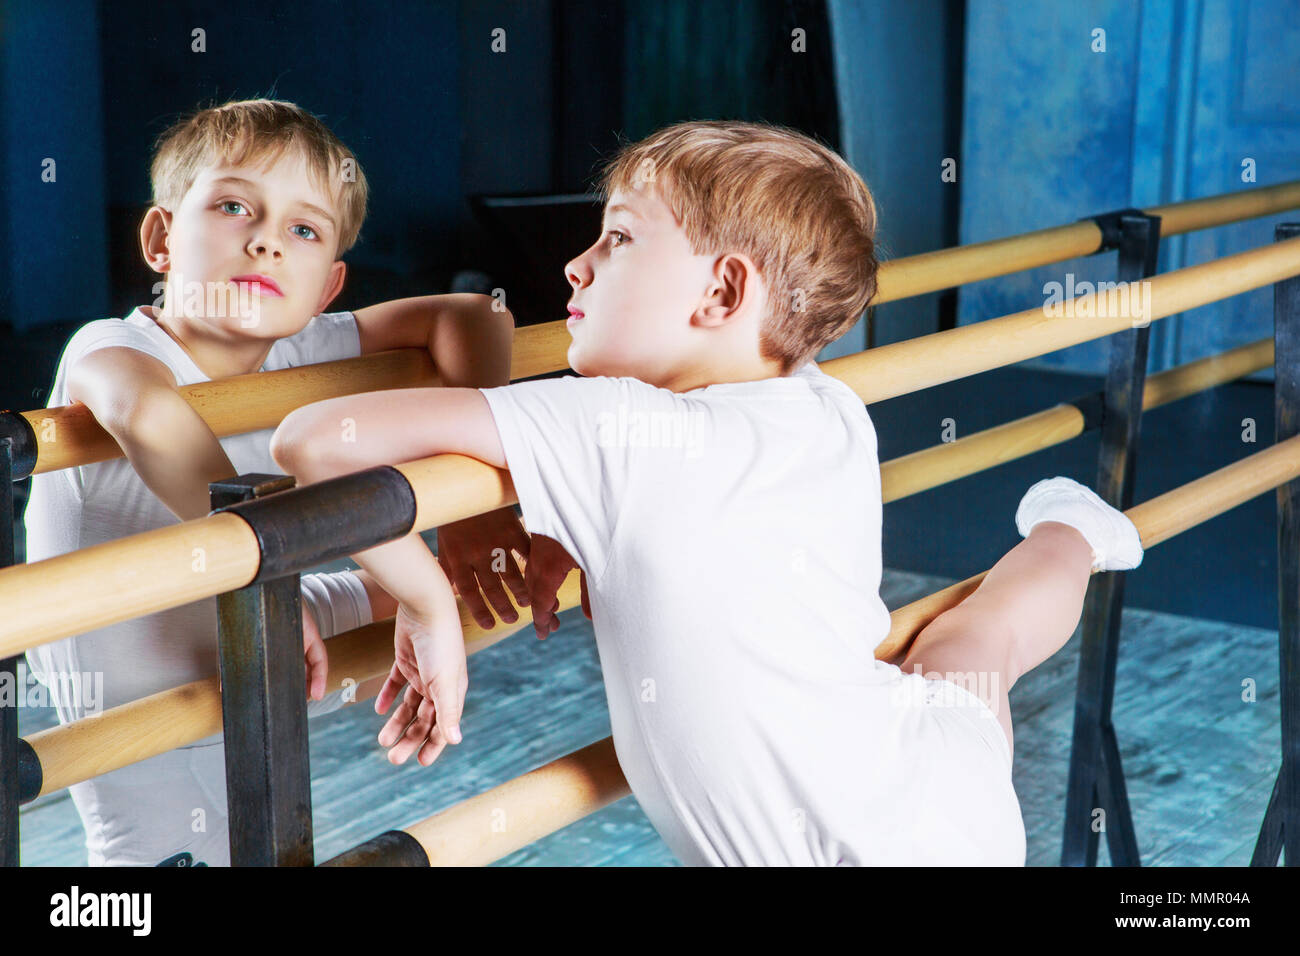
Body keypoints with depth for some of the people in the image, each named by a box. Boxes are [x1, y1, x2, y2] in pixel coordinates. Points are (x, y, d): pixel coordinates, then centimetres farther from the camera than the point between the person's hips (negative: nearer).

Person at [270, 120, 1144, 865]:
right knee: (981, 634, 33)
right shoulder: (834, 410, -7)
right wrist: (566, 528, 8)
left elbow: (315, 438, -24)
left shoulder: (612, 433, -23)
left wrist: (429, 605, -13)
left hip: (876, 848, -9)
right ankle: (1067, 538, 60)